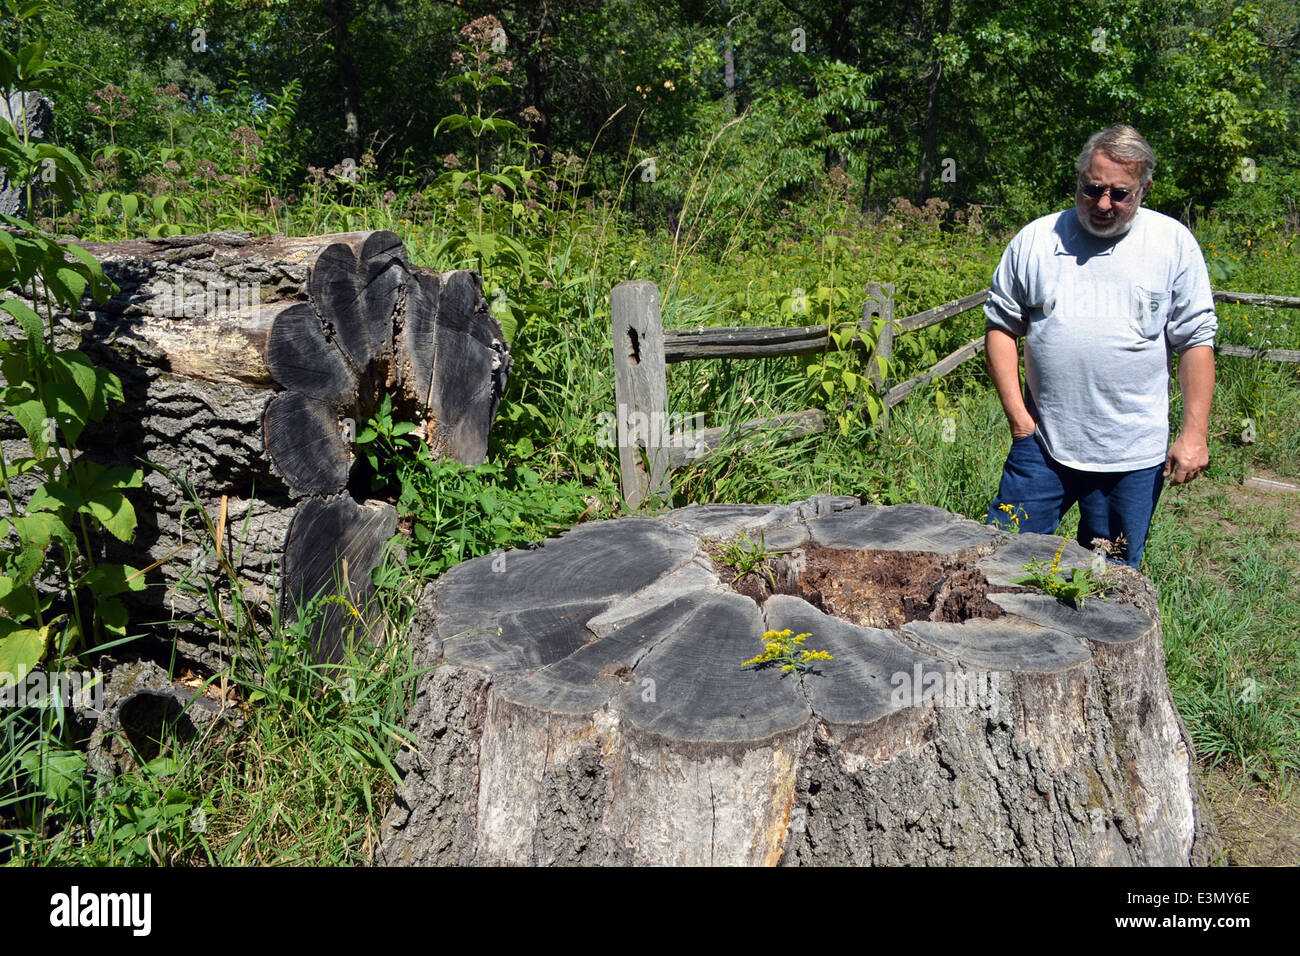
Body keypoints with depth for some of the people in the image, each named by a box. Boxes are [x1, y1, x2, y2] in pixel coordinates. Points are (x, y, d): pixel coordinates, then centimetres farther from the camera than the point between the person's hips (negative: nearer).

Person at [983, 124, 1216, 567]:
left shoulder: (1174, 244, 1)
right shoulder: (1036, 240, 2)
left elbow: (1196, 341, 3)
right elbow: (1000, 325, 6)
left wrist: (1194, 433, -3)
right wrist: (1017, 414, -2)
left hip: (1134, 456, 0)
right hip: (1043, 444, 0)